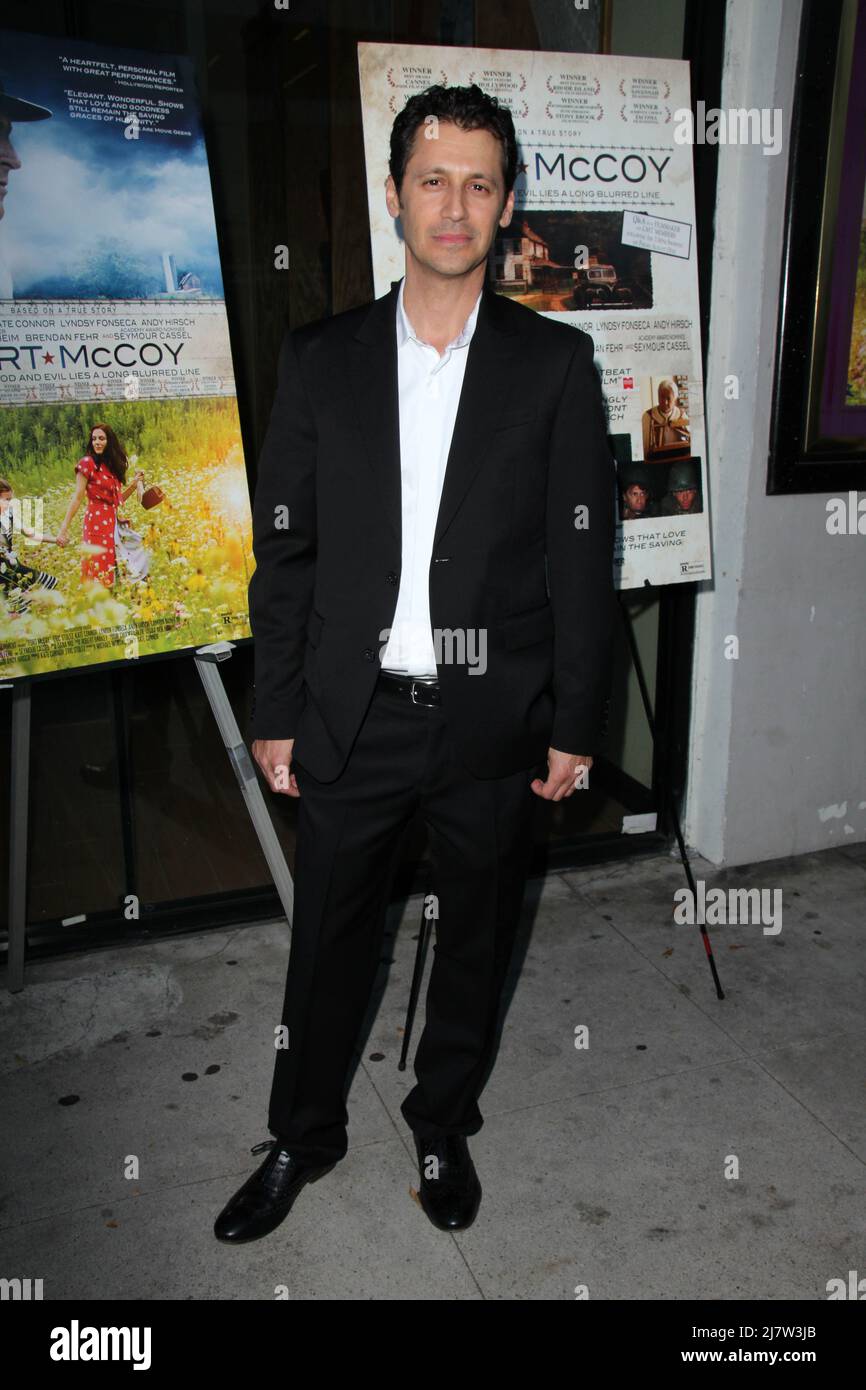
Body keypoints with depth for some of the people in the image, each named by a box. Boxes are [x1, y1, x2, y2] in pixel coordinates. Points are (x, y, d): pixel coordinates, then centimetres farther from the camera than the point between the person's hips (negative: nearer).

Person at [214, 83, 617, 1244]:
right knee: (329, 942, 14)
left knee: (477, 939, 16)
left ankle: (444, 1124, 41)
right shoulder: (320, 360, 2)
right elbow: (284, 551, 3)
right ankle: (305, 1136, 39)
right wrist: (276, 713, 1)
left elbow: (583, 558, -2)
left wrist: (575, 726, -3)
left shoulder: (556, 364, -1)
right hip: (353, 714, 1)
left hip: (495, 719, 0)